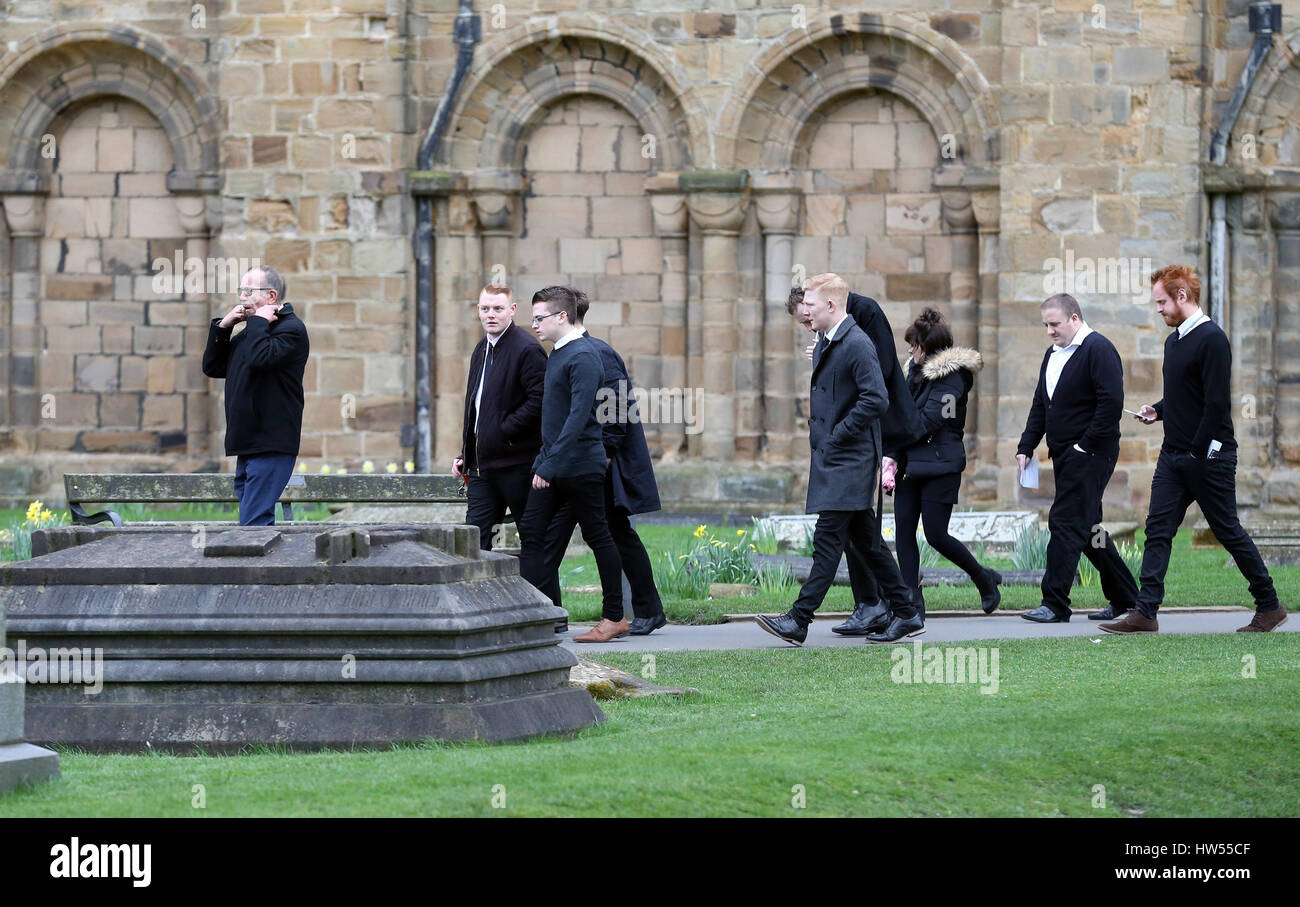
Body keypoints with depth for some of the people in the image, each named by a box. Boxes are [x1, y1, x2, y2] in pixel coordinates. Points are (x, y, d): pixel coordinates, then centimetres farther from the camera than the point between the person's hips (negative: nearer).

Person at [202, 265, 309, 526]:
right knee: (257, 523, 9)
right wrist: (222, 326, 9)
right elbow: (212, 367, 19)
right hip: (248, 445, 9)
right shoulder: (251, 332, 21)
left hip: (271, 445, -9)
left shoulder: (291, 329, -7)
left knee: (254, 523, -16)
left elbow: (260, 358, -25)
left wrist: (258, 321, -10)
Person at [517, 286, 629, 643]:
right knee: (531, 533, 1)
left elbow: (579, 416, -24)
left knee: (598, 537, 1)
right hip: (552, 463, 9)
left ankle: (615, 618, 10)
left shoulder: (583, 356, -17)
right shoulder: (558, 353, 13)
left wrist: (550, 465, -26)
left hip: (581, 465, -9)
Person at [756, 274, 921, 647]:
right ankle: (905, 616, 16)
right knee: (866, 542, 11)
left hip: (849, 461, -10)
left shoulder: (857, 344, -15)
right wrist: (818, 431, 13)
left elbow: (876, 399, -23)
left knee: (828, 540, -10)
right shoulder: (824, 344, 16)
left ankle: (798, 621, -13)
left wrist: (837, 435, -19)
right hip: (832, 460, 10)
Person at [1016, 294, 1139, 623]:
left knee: (1066, 523, -13)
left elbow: (1112, 402, -19)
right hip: (1064, 455, 10)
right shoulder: (1053, 354, 18)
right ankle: (1124, 598, 21)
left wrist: (1087, 445, -18)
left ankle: (1055, 604, -13)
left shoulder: (1098, 349, -11)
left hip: (1090, 455, -10)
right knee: (1087, 528, 12)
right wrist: (1026, 447, 13)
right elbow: (1040, 405, 23)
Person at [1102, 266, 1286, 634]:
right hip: (1173, 454, 9)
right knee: (1158, 529, -1)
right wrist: (1158, 410, 6)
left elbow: (1217, 403, -20)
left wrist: (1198, 452, -19)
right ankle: (1145, 613, -4)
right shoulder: (1173, 341, 14)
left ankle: (1269, 606, 14)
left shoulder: (1211, 339, -15)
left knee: (1228, 531, 1)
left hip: (1209, 456, -9)